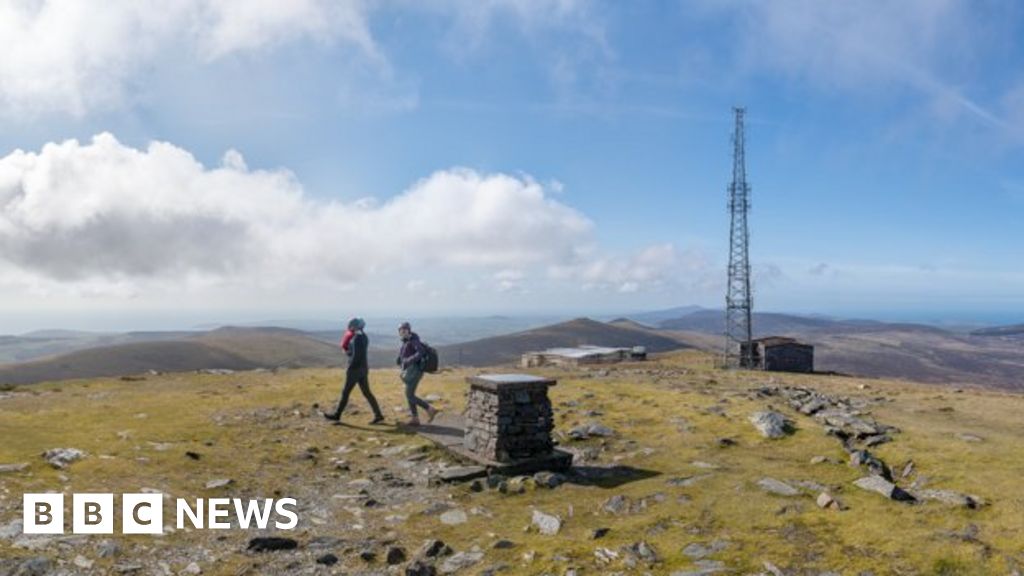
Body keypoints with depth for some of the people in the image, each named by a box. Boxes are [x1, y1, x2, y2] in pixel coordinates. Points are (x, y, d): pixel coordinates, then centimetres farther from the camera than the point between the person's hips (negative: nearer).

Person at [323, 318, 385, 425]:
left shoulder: (357, 338, -18)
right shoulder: (364, 337, 12)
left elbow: (356, 356, -21)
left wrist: (349, 369, -12)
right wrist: (347, 352, 9)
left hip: (356, 368, -9)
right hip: (363, 368, 9)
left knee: (345, 392, 6)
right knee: (366, 393, 8)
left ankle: (337, 415, 19)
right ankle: (378, 415, 4)